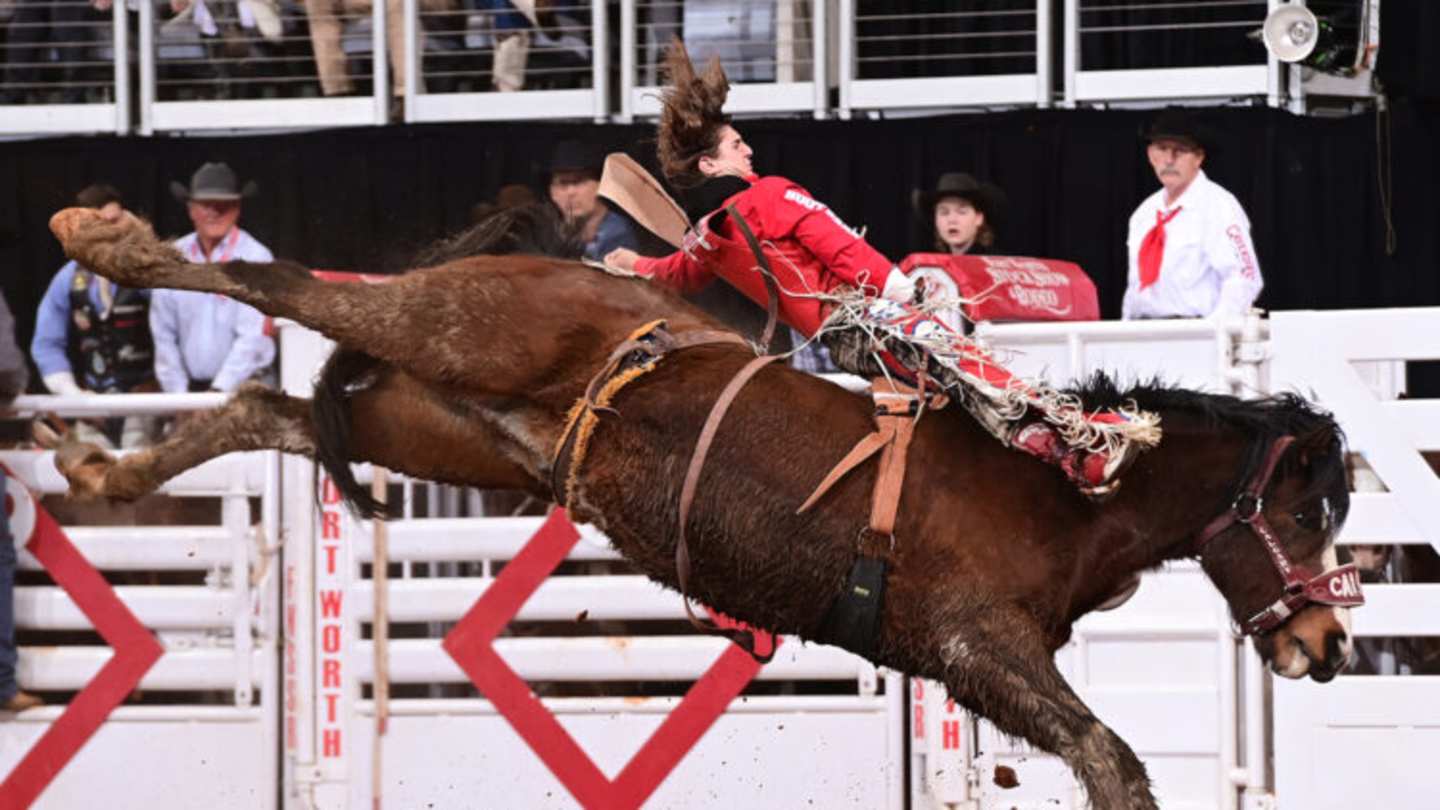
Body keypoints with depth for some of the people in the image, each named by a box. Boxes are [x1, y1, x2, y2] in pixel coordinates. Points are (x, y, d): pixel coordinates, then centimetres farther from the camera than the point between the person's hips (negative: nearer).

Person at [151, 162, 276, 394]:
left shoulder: (255, 257, -4)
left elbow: (252, 338, -11)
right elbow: (164, 335, 8)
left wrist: (219, 391, -18)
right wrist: (178, 394, 0)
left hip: (243, 386, -3)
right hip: (189, 386, 3)